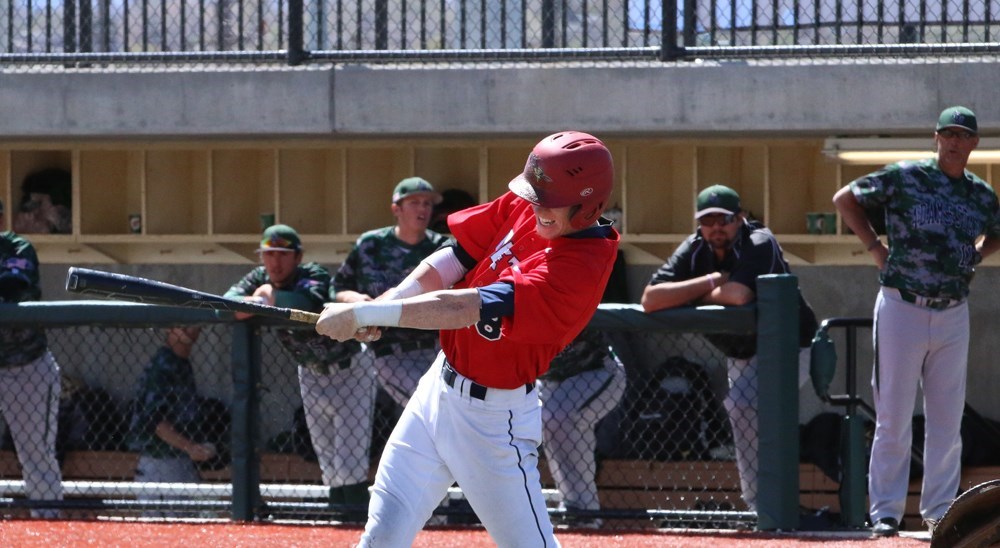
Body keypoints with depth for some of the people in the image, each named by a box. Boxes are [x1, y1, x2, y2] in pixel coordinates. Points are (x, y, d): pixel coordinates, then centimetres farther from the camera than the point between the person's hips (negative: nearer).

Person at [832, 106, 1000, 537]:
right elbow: (845, 199, 4)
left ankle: (940, 511, 14)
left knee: (947, 420, 6)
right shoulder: (904, 178, -4)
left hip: (953, 314, 4)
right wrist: (875, 247, -2)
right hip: (902, 310, -4)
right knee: (894, 417, -2)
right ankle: (885, 513, 2)